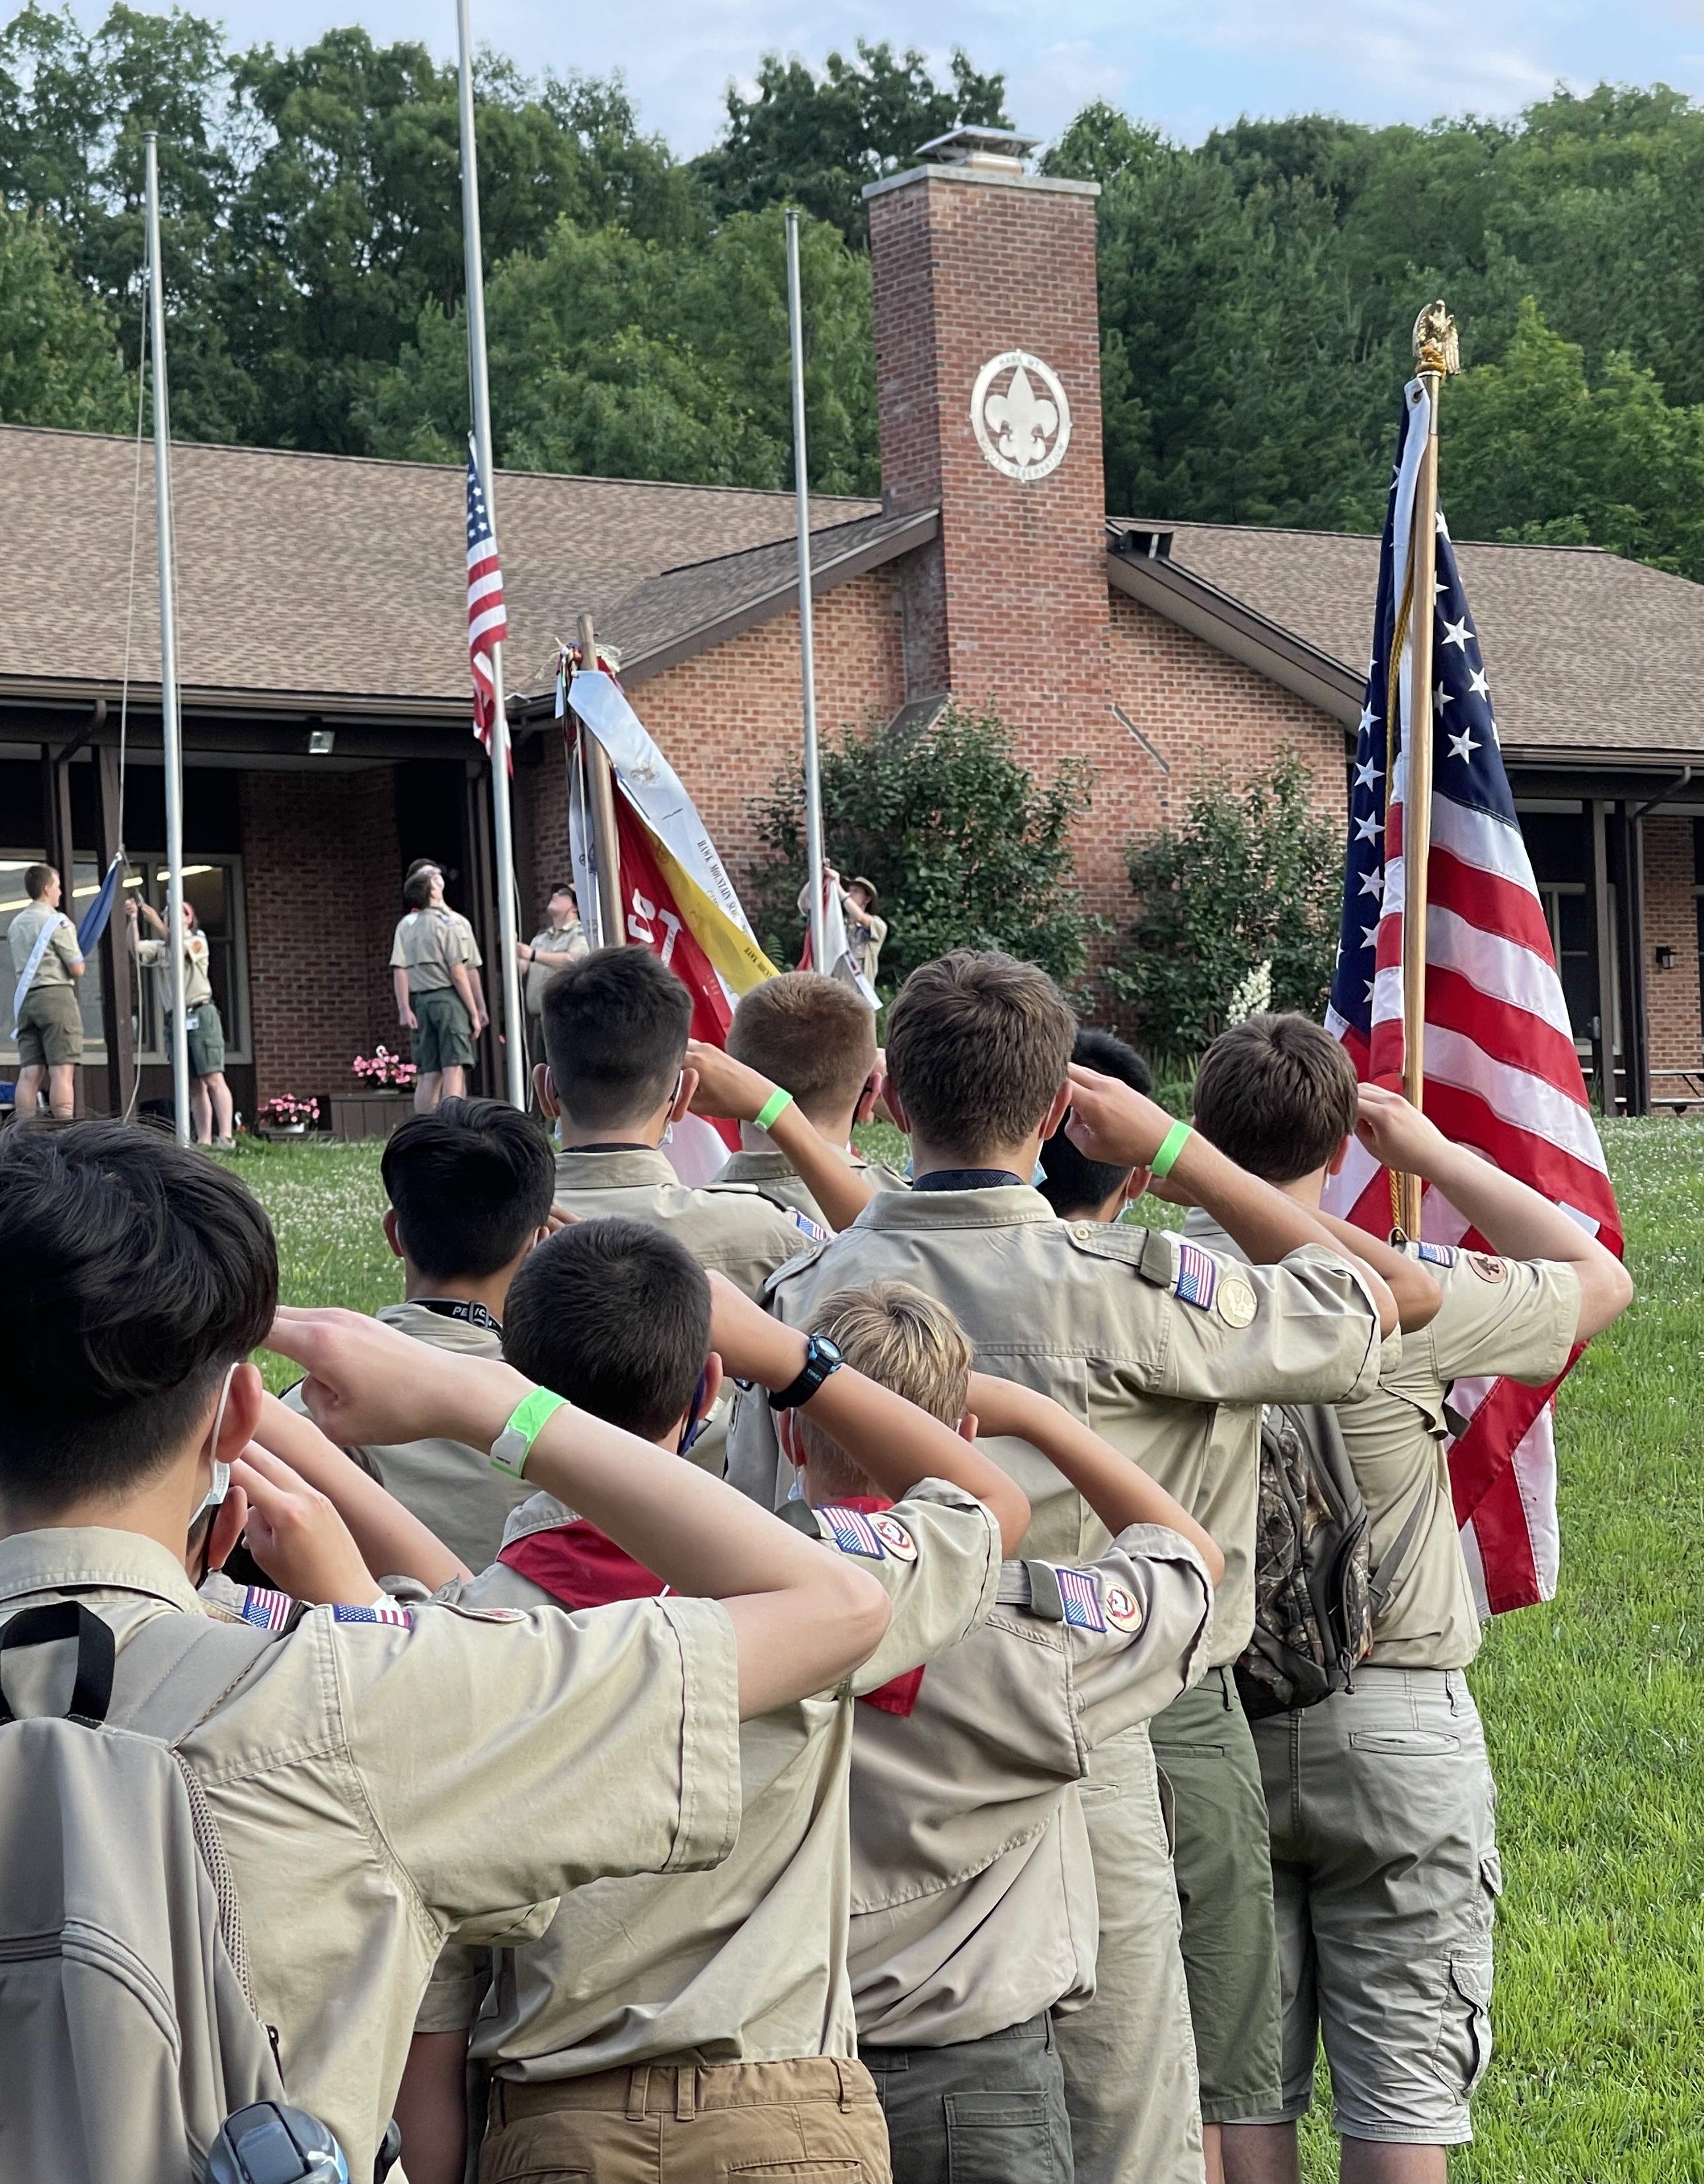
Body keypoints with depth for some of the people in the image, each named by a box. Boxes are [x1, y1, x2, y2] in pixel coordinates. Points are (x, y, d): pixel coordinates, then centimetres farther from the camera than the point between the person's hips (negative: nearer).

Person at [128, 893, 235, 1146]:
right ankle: (204, 1141, 1)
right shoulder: (159, 947, 17)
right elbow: (135, 948, -1)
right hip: (175, 1020, 5)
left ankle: (225, 1138, -21)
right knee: (194, 1085, 3)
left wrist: (156, 922, -25)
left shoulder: (198, 942, 4)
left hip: (200, 1015, -5)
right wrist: (133, 919, -15)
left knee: (213, 1078, -13)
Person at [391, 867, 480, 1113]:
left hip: (421, 1001, 5)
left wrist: (405, 1009, 2)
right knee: (454, 1068, -7)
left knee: (428, 1074, 7)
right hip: (448, 997, -5)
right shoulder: (444, 923, -6)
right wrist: (473, 1012, -5)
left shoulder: (405, 925, 8)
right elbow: (458, 973, -8)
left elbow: (399, 970, 1)